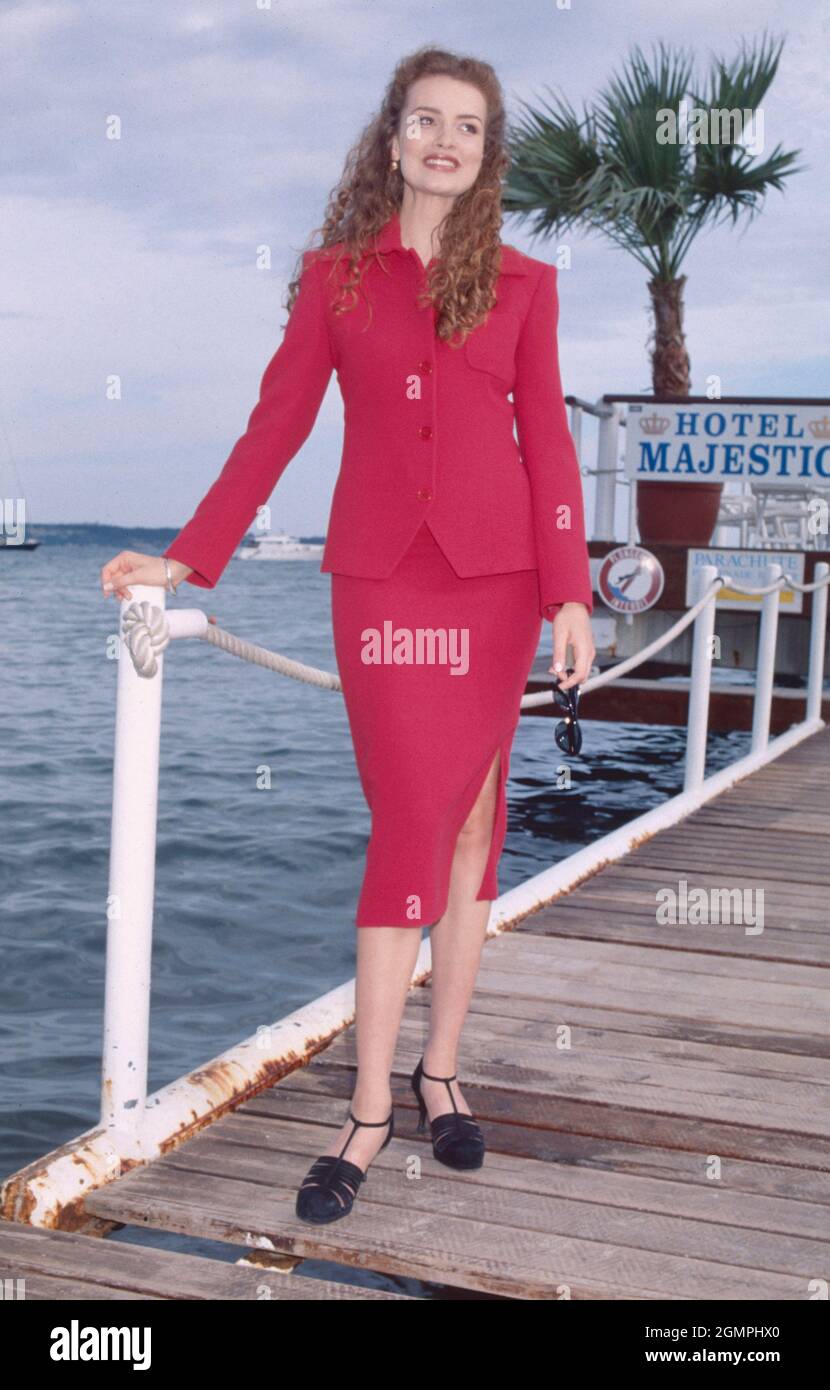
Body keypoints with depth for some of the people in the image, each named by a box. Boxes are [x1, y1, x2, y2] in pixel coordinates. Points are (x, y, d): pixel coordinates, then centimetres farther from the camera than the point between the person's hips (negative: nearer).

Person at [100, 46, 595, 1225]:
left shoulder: (522, 284, 8)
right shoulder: (336, 276, 6)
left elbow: (548, 444, 4)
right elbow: (275, 428, 3)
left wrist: (570, 594, -4)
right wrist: (188, 559, -4)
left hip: (494, 574, 1)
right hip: (381, 577, -1)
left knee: (468, 822, 5)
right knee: (412, 826, -5)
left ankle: (441, 1075, 18)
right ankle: (373, 1112, 4)